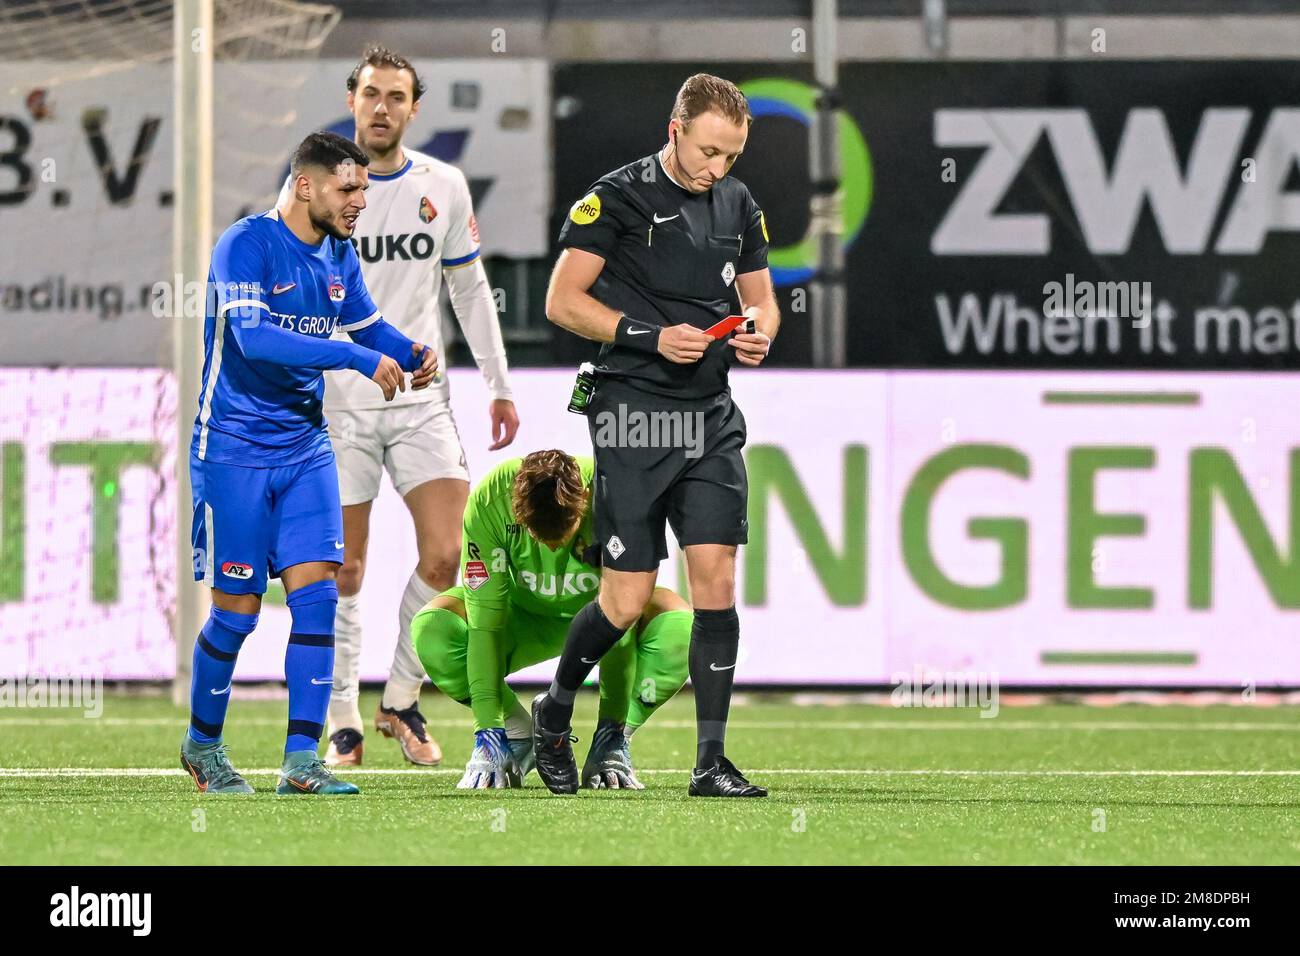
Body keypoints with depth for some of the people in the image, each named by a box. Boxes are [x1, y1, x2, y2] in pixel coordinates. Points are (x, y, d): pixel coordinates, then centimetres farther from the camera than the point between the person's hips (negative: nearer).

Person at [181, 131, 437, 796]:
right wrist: (358, 357, -31)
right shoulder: (246, 244, -15)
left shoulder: (338, 255, 7)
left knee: (318, 594, -6)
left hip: (306, 448, 6)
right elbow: (254, 337, -28)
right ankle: (202, 744, 21)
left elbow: (369, 324, 21)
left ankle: (301, 761, -5)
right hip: (234, 451, -6)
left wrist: (411, 355, -2)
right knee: (237, 610, -1)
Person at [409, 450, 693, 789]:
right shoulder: (487, 503, -33)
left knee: (679, 629, -33)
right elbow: (485, 624, -29)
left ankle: (613, 744, -10)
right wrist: (489, 731, -33)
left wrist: (611, 730, -32)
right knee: (430, 632, -28)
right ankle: (519, 736, -6)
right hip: (526, 615, 1)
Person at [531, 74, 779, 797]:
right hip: (634, 416, -5)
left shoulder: (738, 203, 12)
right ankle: (555, 710, 23)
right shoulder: (618, 198, -6)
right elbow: (562, 301, -6)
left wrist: (760, 334, -1)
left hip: (712, 414, 5)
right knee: (627, 601, -5)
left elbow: (761, 300, 23)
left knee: (716, 580, -6)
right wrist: (652, 337, -15)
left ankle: (712, 763, -2)